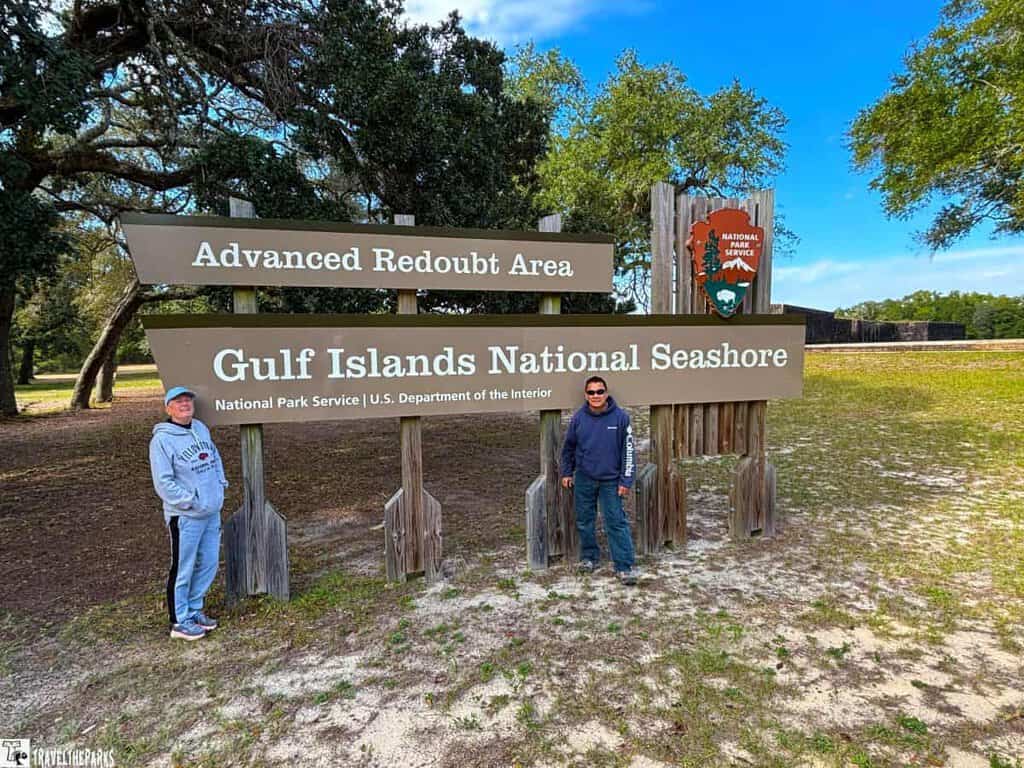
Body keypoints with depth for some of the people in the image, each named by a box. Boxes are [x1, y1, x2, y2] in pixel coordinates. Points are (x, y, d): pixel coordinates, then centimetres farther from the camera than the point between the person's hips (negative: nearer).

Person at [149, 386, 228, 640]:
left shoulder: (201, 428, 9)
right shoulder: (162, 439, -13)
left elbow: (215, 458, 20)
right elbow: (163, 482, -16)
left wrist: (221, 483, 8)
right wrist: (190, 501, -16)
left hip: (212, 513, 7)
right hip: (184, 517, -7)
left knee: (209, 564, 14)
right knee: (183, 569, 3)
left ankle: (194, 610, 31)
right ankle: (180, 622, 17)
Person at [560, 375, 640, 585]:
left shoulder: (620, 417, -10)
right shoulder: (579, 417, -3)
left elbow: (627, 450, -7)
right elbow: (568, 446, 9)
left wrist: (626, 480, -8)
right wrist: (566, 472, 11)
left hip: (611, 480, -3)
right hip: (583, 479, 3)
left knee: (617, 523, -1)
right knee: (584, 521, 12)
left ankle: (625, 566, 5)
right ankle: (589, 557, 29)